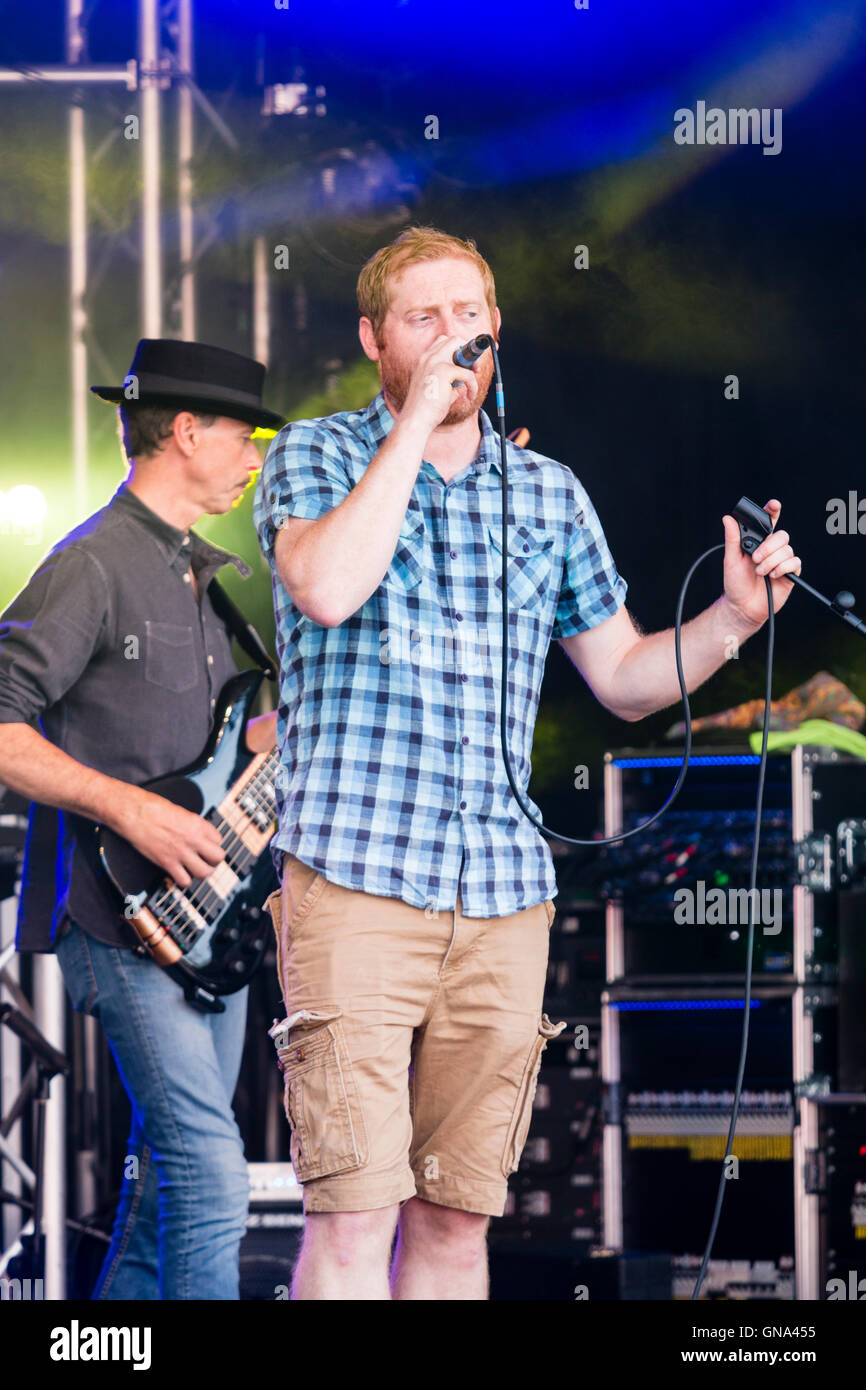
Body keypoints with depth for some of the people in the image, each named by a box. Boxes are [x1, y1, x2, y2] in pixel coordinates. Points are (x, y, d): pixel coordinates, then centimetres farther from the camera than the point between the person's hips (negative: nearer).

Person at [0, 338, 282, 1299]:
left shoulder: (201, 574, 19)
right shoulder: (94, 565, -11)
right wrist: (130, 809, -22)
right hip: (127, 924, -9)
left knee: (174, 1180, 11)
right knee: (211, 1183, -15)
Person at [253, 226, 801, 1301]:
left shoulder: (548, 493, 15)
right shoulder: (316, 456, 4)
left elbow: (625, 679, 21)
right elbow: (327, 589, -18)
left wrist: (734, 616, 3)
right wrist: (417, 420, -13)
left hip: (503, 896, 4)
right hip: (355, 879, -4)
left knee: (458, 1215, 6)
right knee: (353, 1213, -11)